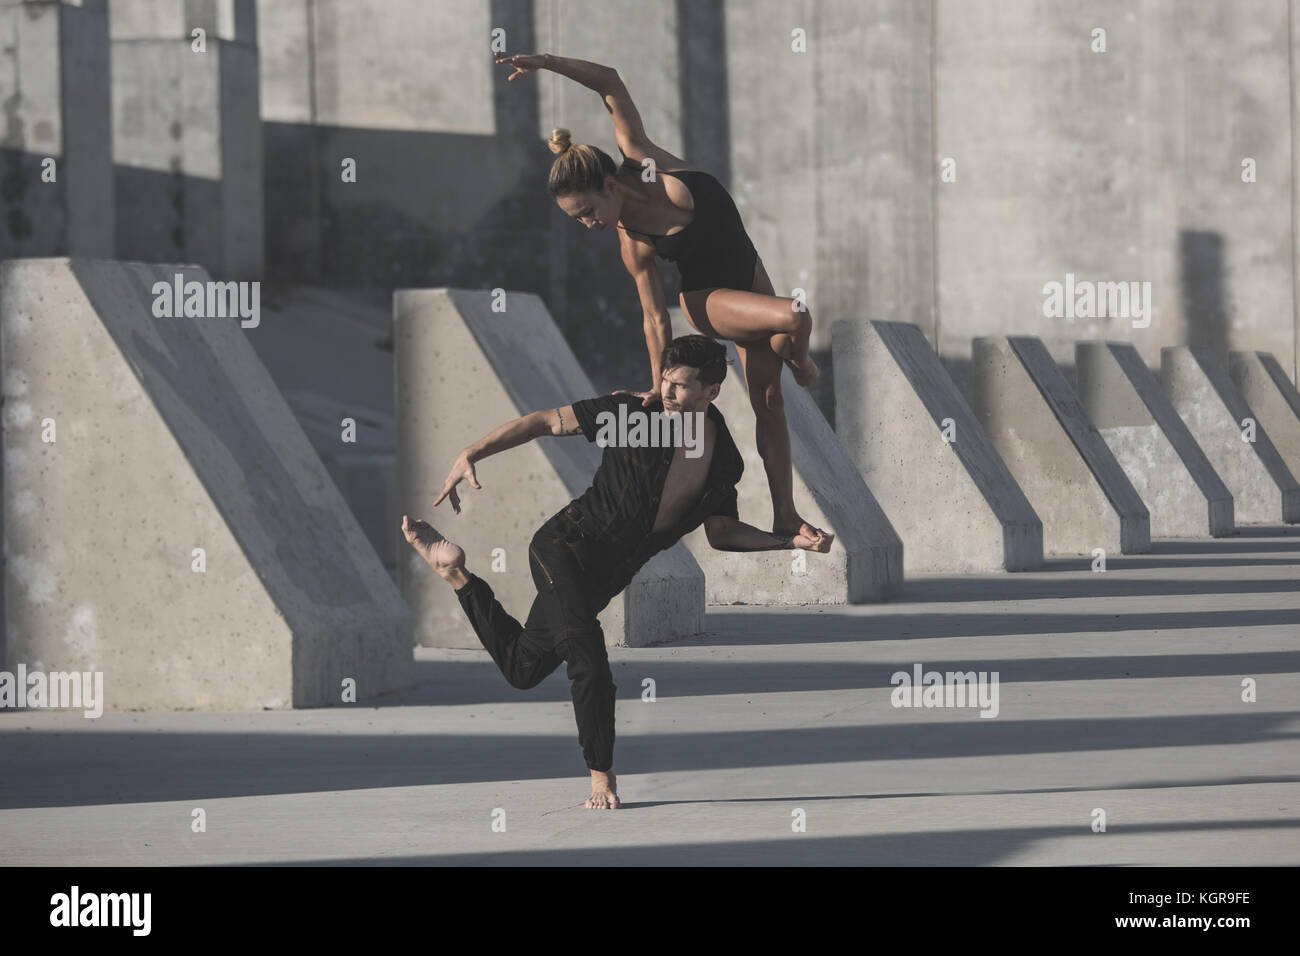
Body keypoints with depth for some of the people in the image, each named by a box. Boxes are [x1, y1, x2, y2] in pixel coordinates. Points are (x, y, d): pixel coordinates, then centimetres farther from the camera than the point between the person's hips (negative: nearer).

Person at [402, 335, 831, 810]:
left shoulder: (725, 462, 1)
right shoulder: (635, 414, -11)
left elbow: (721, 532, 11)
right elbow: (546, 421, -7)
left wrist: (792, 540, -3)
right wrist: (470, 454, -14)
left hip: (604, 575, 5)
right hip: (564, 544, -5)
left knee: (522, 669, 11)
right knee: (588, 657, -24)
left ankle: (456, 571, 27)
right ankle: (602, 778, -11)